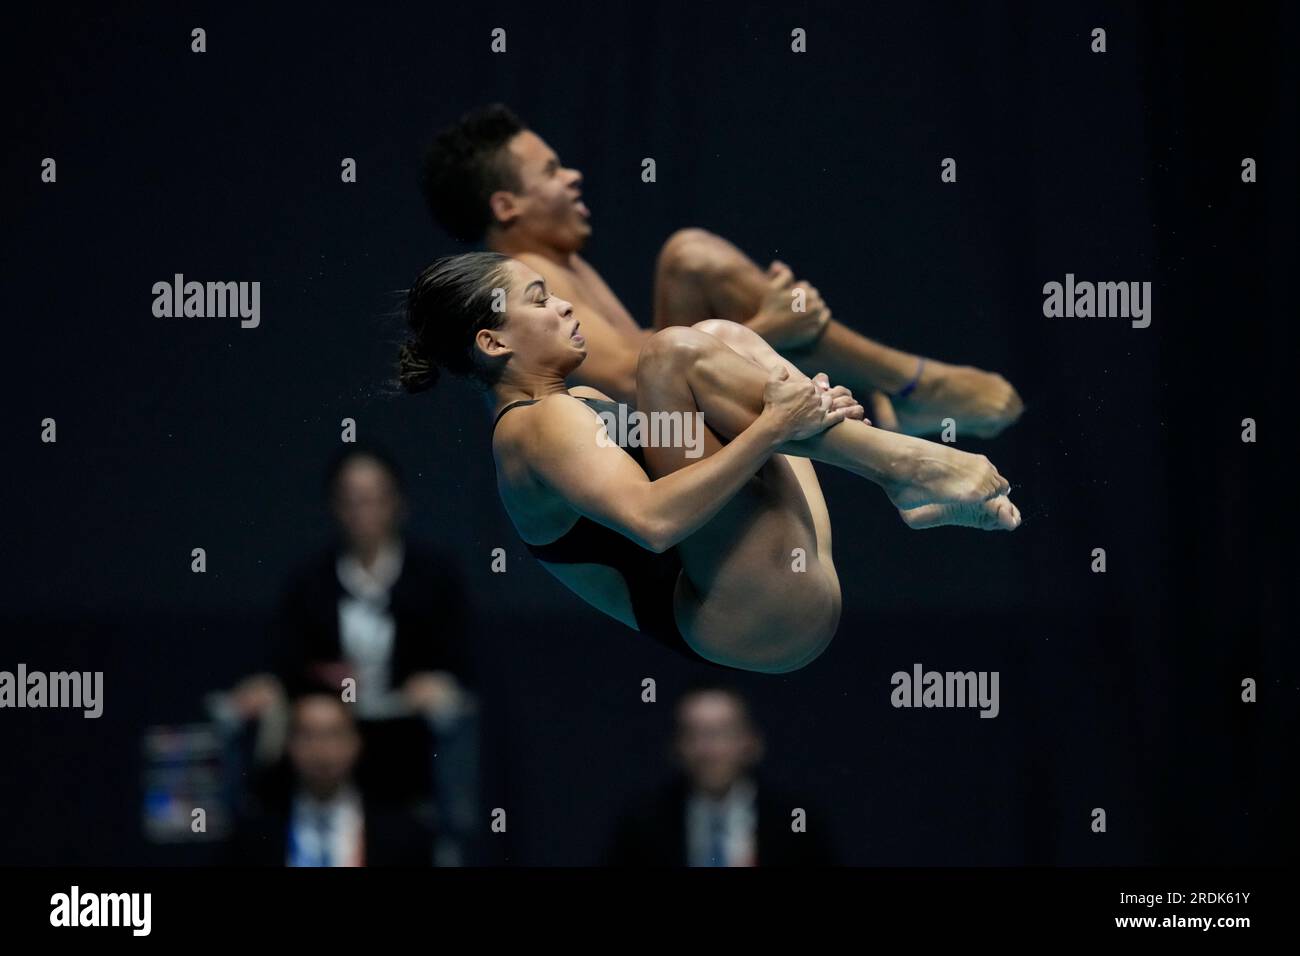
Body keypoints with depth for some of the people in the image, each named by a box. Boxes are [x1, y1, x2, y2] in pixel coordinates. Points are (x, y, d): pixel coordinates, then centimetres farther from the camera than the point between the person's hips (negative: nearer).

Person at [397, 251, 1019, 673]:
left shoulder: (575, 404, 23)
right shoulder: (541, 428, -9)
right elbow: (653, 519, -26)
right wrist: (772, 428, -26)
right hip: (759, 621, -11)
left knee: (717, 335, 19)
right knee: (676, 352, -18)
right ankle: (905, 469, -18)